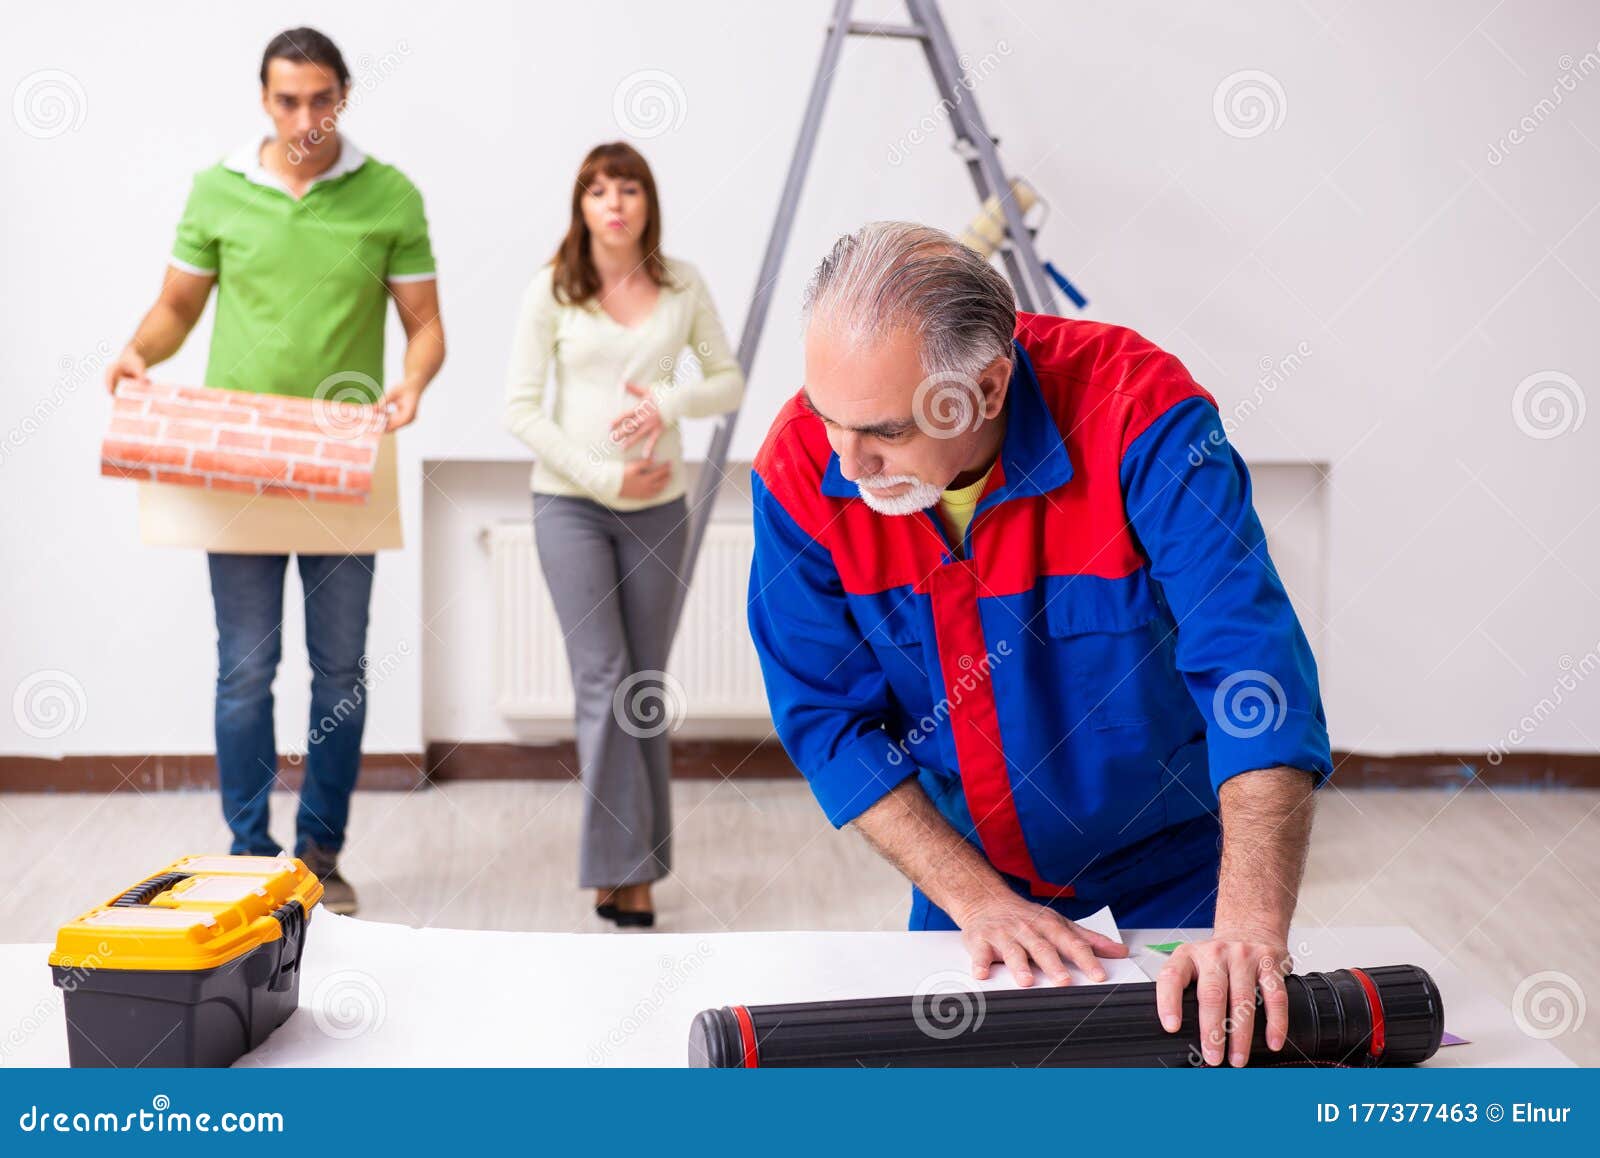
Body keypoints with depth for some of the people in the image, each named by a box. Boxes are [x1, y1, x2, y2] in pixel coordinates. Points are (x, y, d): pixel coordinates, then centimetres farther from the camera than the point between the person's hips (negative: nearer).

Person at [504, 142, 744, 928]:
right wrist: (602, 476, -13)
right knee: (603, 681, -8)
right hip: (570, 503, -2)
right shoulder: (552, 291, -4)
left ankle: (632, 872, 15)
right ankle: (623, 869, -3)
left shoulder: (682, 286, 3)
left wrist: (671, 401, -13)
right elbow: (520, 407, -5)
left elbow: (729, 383, 8)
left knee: (647, 686, 6)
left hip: (657, 506, 2)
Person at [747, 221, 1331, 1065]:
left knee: (1220, 1038, 7)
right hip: (972, 855, 3)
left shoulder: (1137, 411, -31)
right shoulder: (803, 466, -21)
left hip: (1178, 839, -2)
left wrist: (1250, 931, -47)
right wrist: (979, 901, -24)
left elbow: (1255, 666, -37)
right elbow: (828, 719, -15)